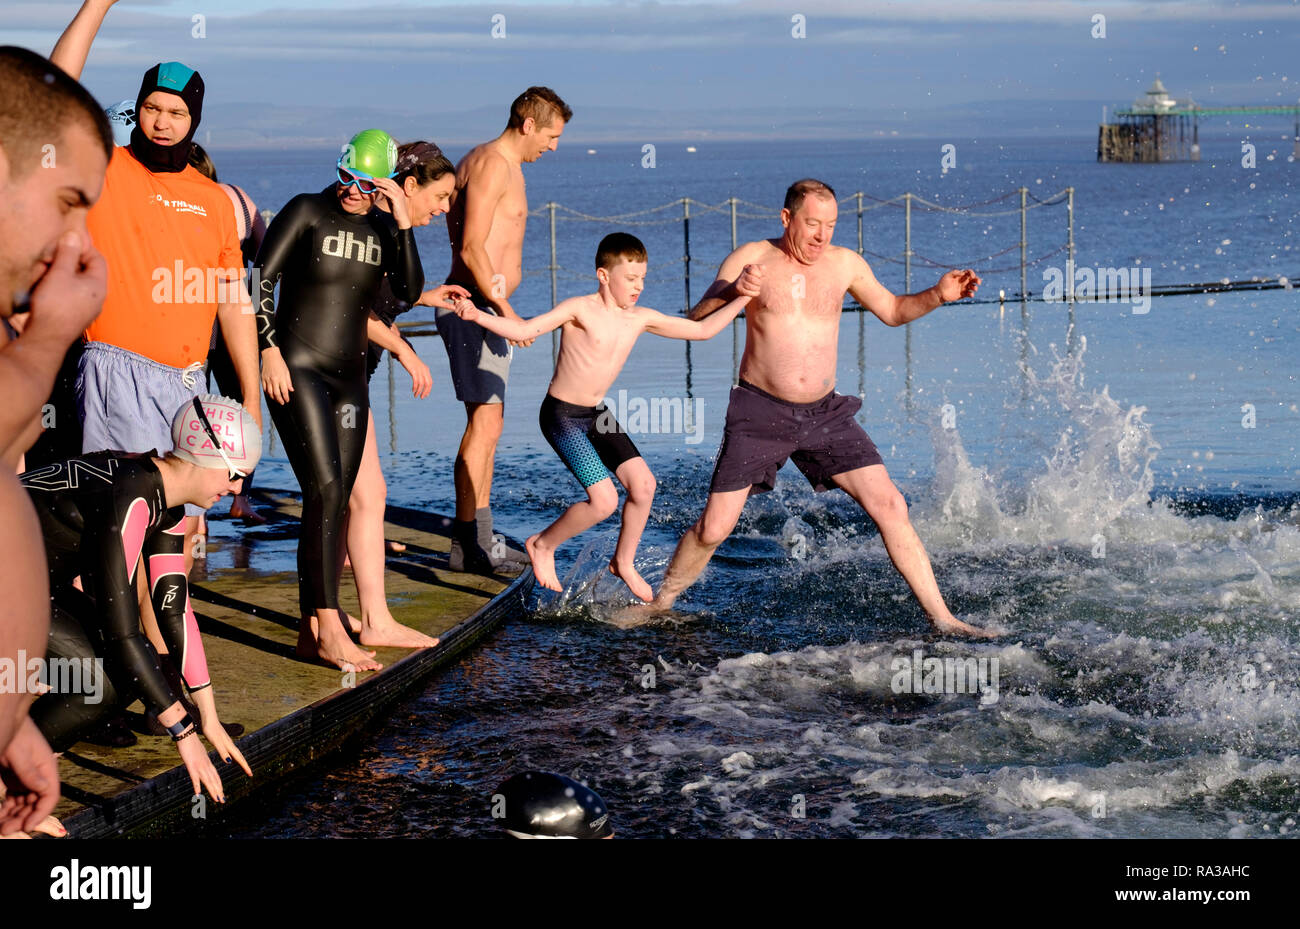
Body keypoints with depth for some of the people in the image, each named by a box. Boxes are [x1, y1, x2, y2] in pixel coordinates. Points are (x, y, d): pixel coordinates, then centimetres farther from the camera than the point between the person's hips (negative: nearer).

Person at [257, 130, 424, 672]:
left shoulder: (381, 230, 9)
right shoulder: (307, 212, -4)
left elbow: (409, 293, -4)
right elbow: (258, 281, -7)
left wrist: (403, 225, -13)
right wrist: (269, 350, -14)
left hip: (349, 377, 6)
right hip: (297, 369, -6)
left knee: (335, 502, 5)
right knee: (325, 489, -16)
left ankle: (311, 630, 11)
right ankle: (330, 631, -16)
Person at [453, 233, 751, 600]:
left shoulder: (640, 318, 1)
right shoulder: (580, 309, -16)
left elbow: (702, 329, 9)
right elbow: (524, 331, -22)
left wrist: (741, 299, 5)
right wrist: (477, 316, -35)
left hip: (596, 414, 7)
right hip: (561, 416, -7)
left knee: (643, 484, -2)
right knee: (604, 500, -15)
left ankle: (624, 562, 20)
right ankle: (543, 545, 9)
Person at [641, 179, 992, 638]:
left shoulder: (844, 263, 3)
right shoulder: (751, 258, -6)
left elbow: (892, 311, 18)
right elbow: (696, 322, -9)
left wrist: (937, 295, -1)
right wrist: (732, 292, -29)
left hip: (825, 413, 2)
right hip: (760, 412, -2)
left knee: (890, 506, -7)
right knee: (713, 528, -4)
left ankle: (941, 620, -1)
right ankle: (659, 605, 20)